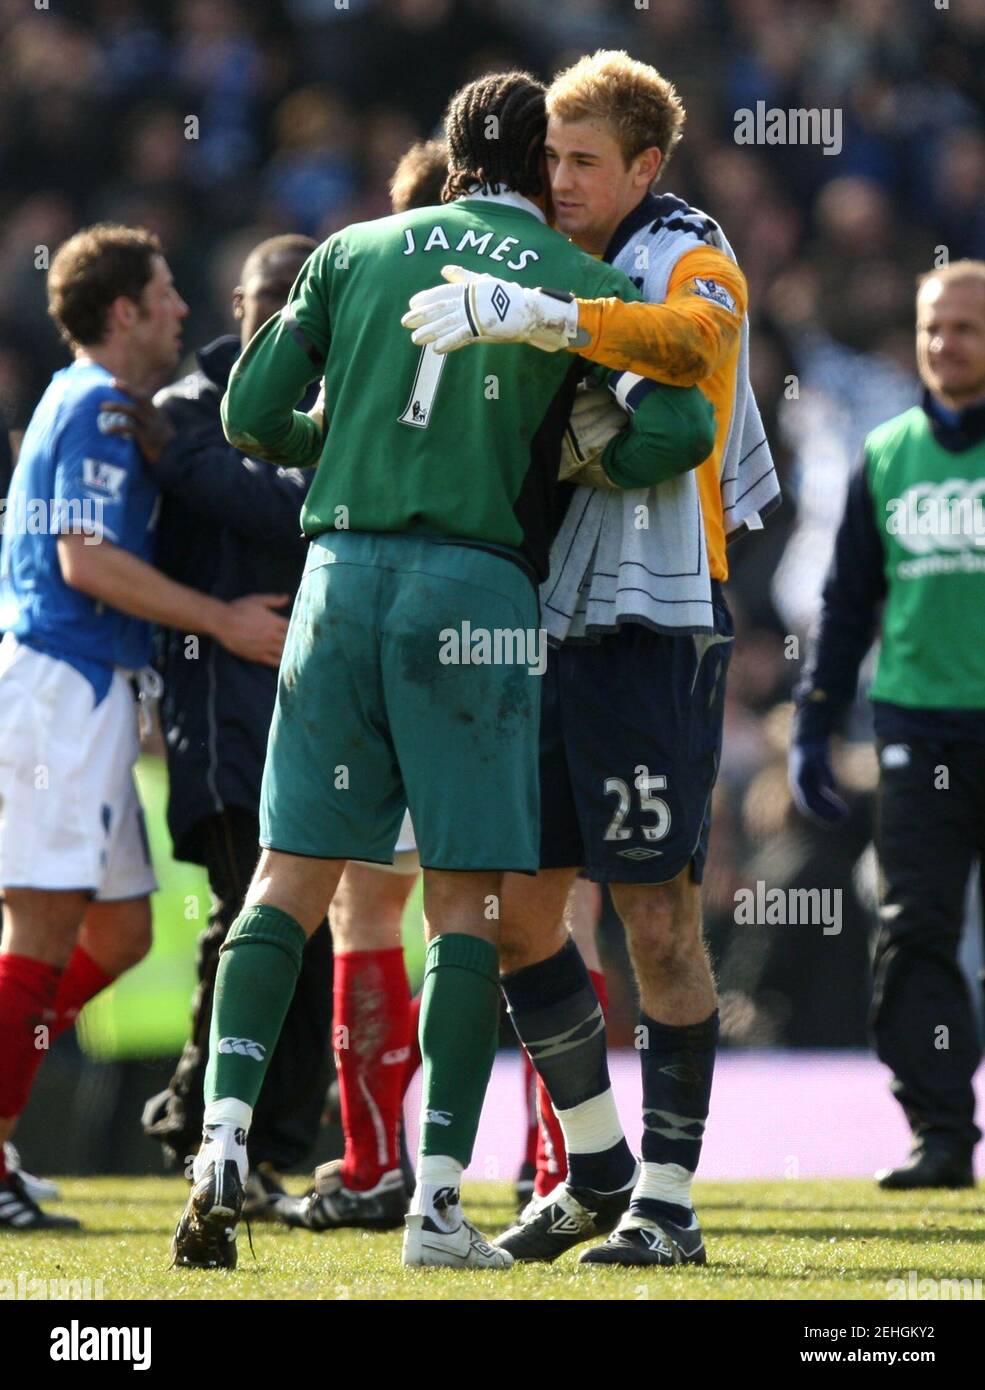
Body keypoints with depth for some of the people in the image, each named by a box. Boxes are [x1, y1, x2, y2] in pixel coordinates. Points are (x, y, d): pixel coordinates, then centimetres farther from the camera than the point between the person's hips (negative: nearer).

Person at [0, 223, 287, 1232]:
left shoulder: (86, 401, 21)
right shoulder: (98, 408, -10)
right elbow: (88, 561, -19)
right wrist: (223, 622, -15)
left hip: (82, 689, 10)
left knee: (119, 935, 11)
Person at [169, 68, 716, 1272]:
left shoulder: (355, 251, 13)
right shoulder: (580, 282, 5)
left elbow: (250, 416, 12)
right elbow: (676, 434, -7)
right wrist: (582, 462, 12)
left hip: (341, 572, 3)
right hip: (474, 587, -3)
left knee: (292, 877, 6)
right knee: (467, 899, 1)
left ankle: (223, 1144, -11)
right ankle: (438, 1200, -4)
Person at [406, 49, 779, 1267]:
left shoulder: (691, 263, -5)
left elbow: (687, 341, -30)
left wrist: (525, 312, -42)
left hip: (653, 631, -8)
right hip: (546, 629, 8)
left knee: (657, 917, -6)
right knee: (515, 907, 7)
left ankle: (666, 1202, -1)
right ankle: (595, 1169, 21)